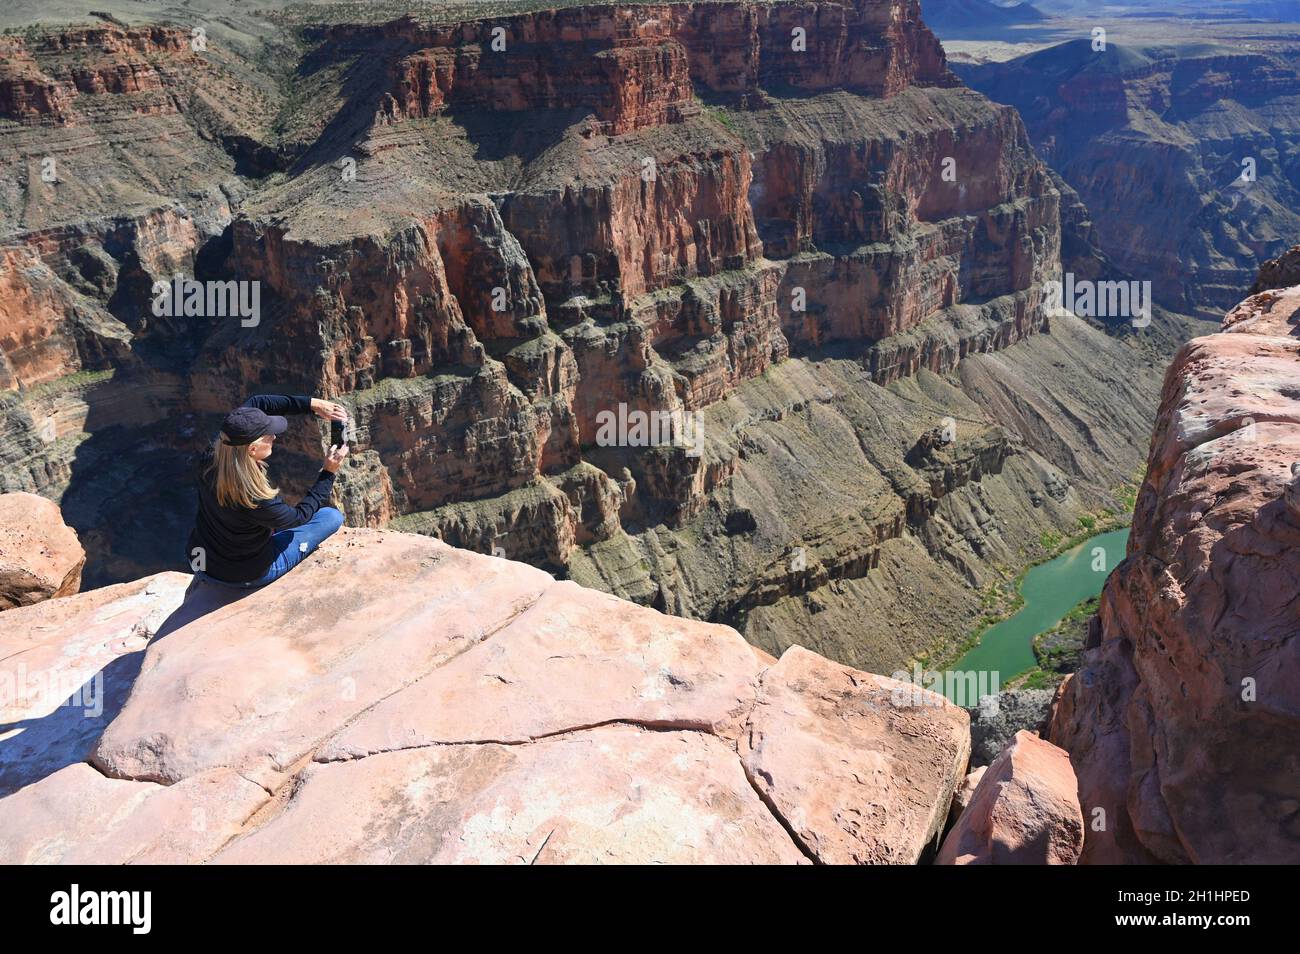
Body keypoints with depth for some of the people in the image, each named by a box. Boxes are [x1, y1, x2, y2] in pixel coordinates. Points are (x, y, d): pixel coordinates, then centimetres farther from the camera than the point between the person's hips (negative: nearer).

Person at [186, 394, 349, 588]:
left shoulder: (210, 458, -22)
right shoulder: (257, 501, -37)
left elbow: (255, 403, -13)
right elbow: (299, 517, -16)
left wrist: (312, 404, -17)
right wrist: (329, 472, -15)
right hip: (242, 577, -6)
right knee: (333, 517, 4)